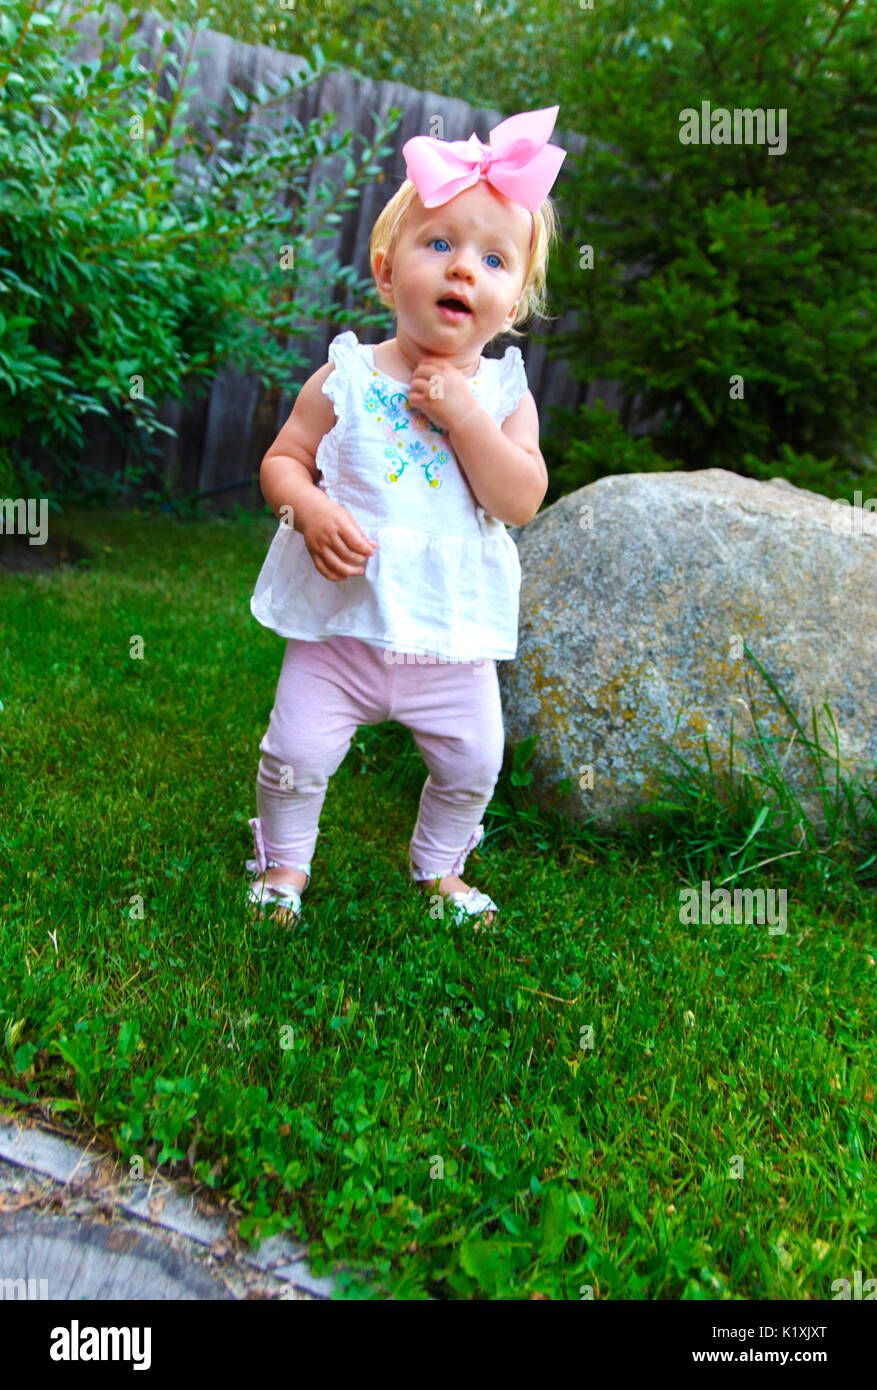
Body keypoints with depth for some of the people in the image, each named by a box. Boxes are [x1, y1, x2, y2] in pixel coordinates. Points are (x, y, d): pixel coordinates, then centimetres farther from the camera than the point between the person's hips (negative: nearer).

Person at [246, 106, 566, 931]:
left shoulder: (504, 392, -2)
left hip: (452, 627, 2)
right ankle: (284, 860, 30)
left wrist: (463, 415, -21)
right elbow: (283, 459, -1)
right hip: (342, 617, -1)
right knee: (297, 749, 1)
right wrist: (311, 512, -22)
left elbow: (522, 501, -13)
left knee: (473, 761, 10)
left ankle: (438, 865, 38)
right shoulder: (345, 377, -4)